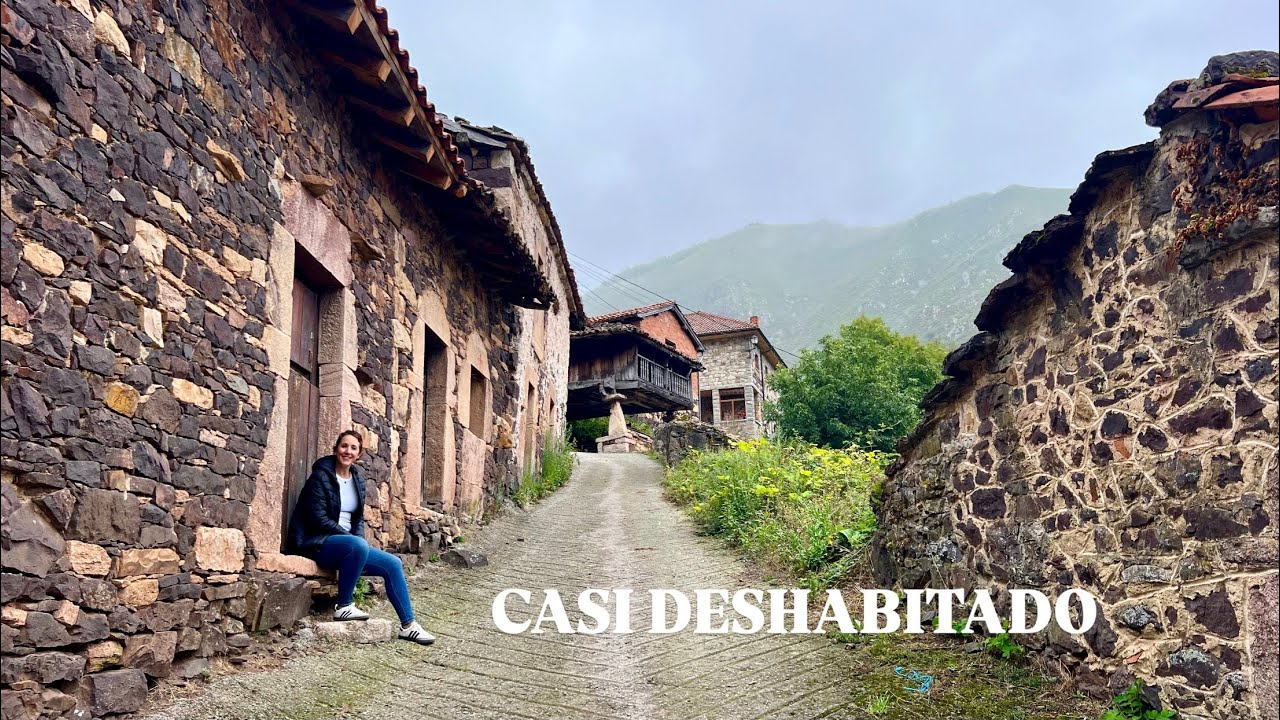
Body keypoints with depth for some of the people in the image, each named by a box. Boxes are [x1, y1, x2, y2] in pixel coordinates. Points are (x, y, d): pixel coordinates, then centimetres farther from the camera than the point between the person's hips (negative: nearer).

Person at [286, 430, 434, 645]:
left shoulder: (358, 479, 12)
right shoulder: (321, 476, -9)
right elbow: (319, 518, -16)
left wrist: (358, 539, -5)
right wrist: (352, 538, -18)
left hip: (349, 543, 7)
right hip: (318, 543, -7)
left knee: (393, 564, -7)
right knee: (358, 546, -37)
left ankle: (408, 625, 1)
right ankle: (344, 606, -20)